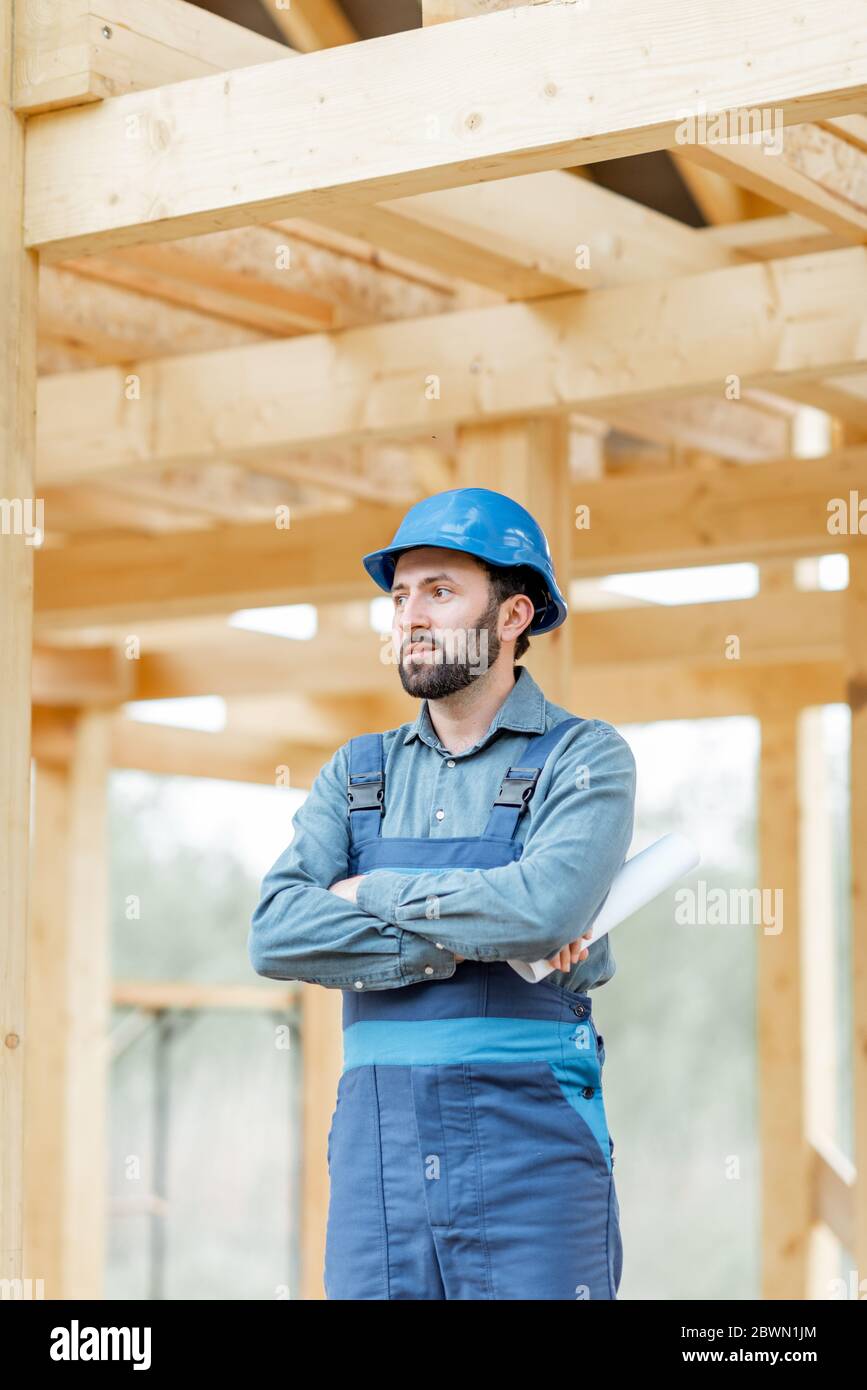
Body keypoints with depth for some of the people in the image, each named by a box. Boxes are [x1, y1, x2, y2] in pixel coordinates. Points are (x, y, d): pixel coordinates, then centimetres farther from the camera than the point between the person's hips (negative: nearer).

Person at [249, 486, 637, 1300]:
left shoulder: (584, 758, 1)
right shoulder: (356, 774, 13)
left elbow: (547, 906, -19)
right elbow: (276, 937, -2)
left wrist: (375, 894, -5)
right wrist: (478, 941, -11)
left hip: (531, 1142, -4)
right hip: (375, 1141, 4)